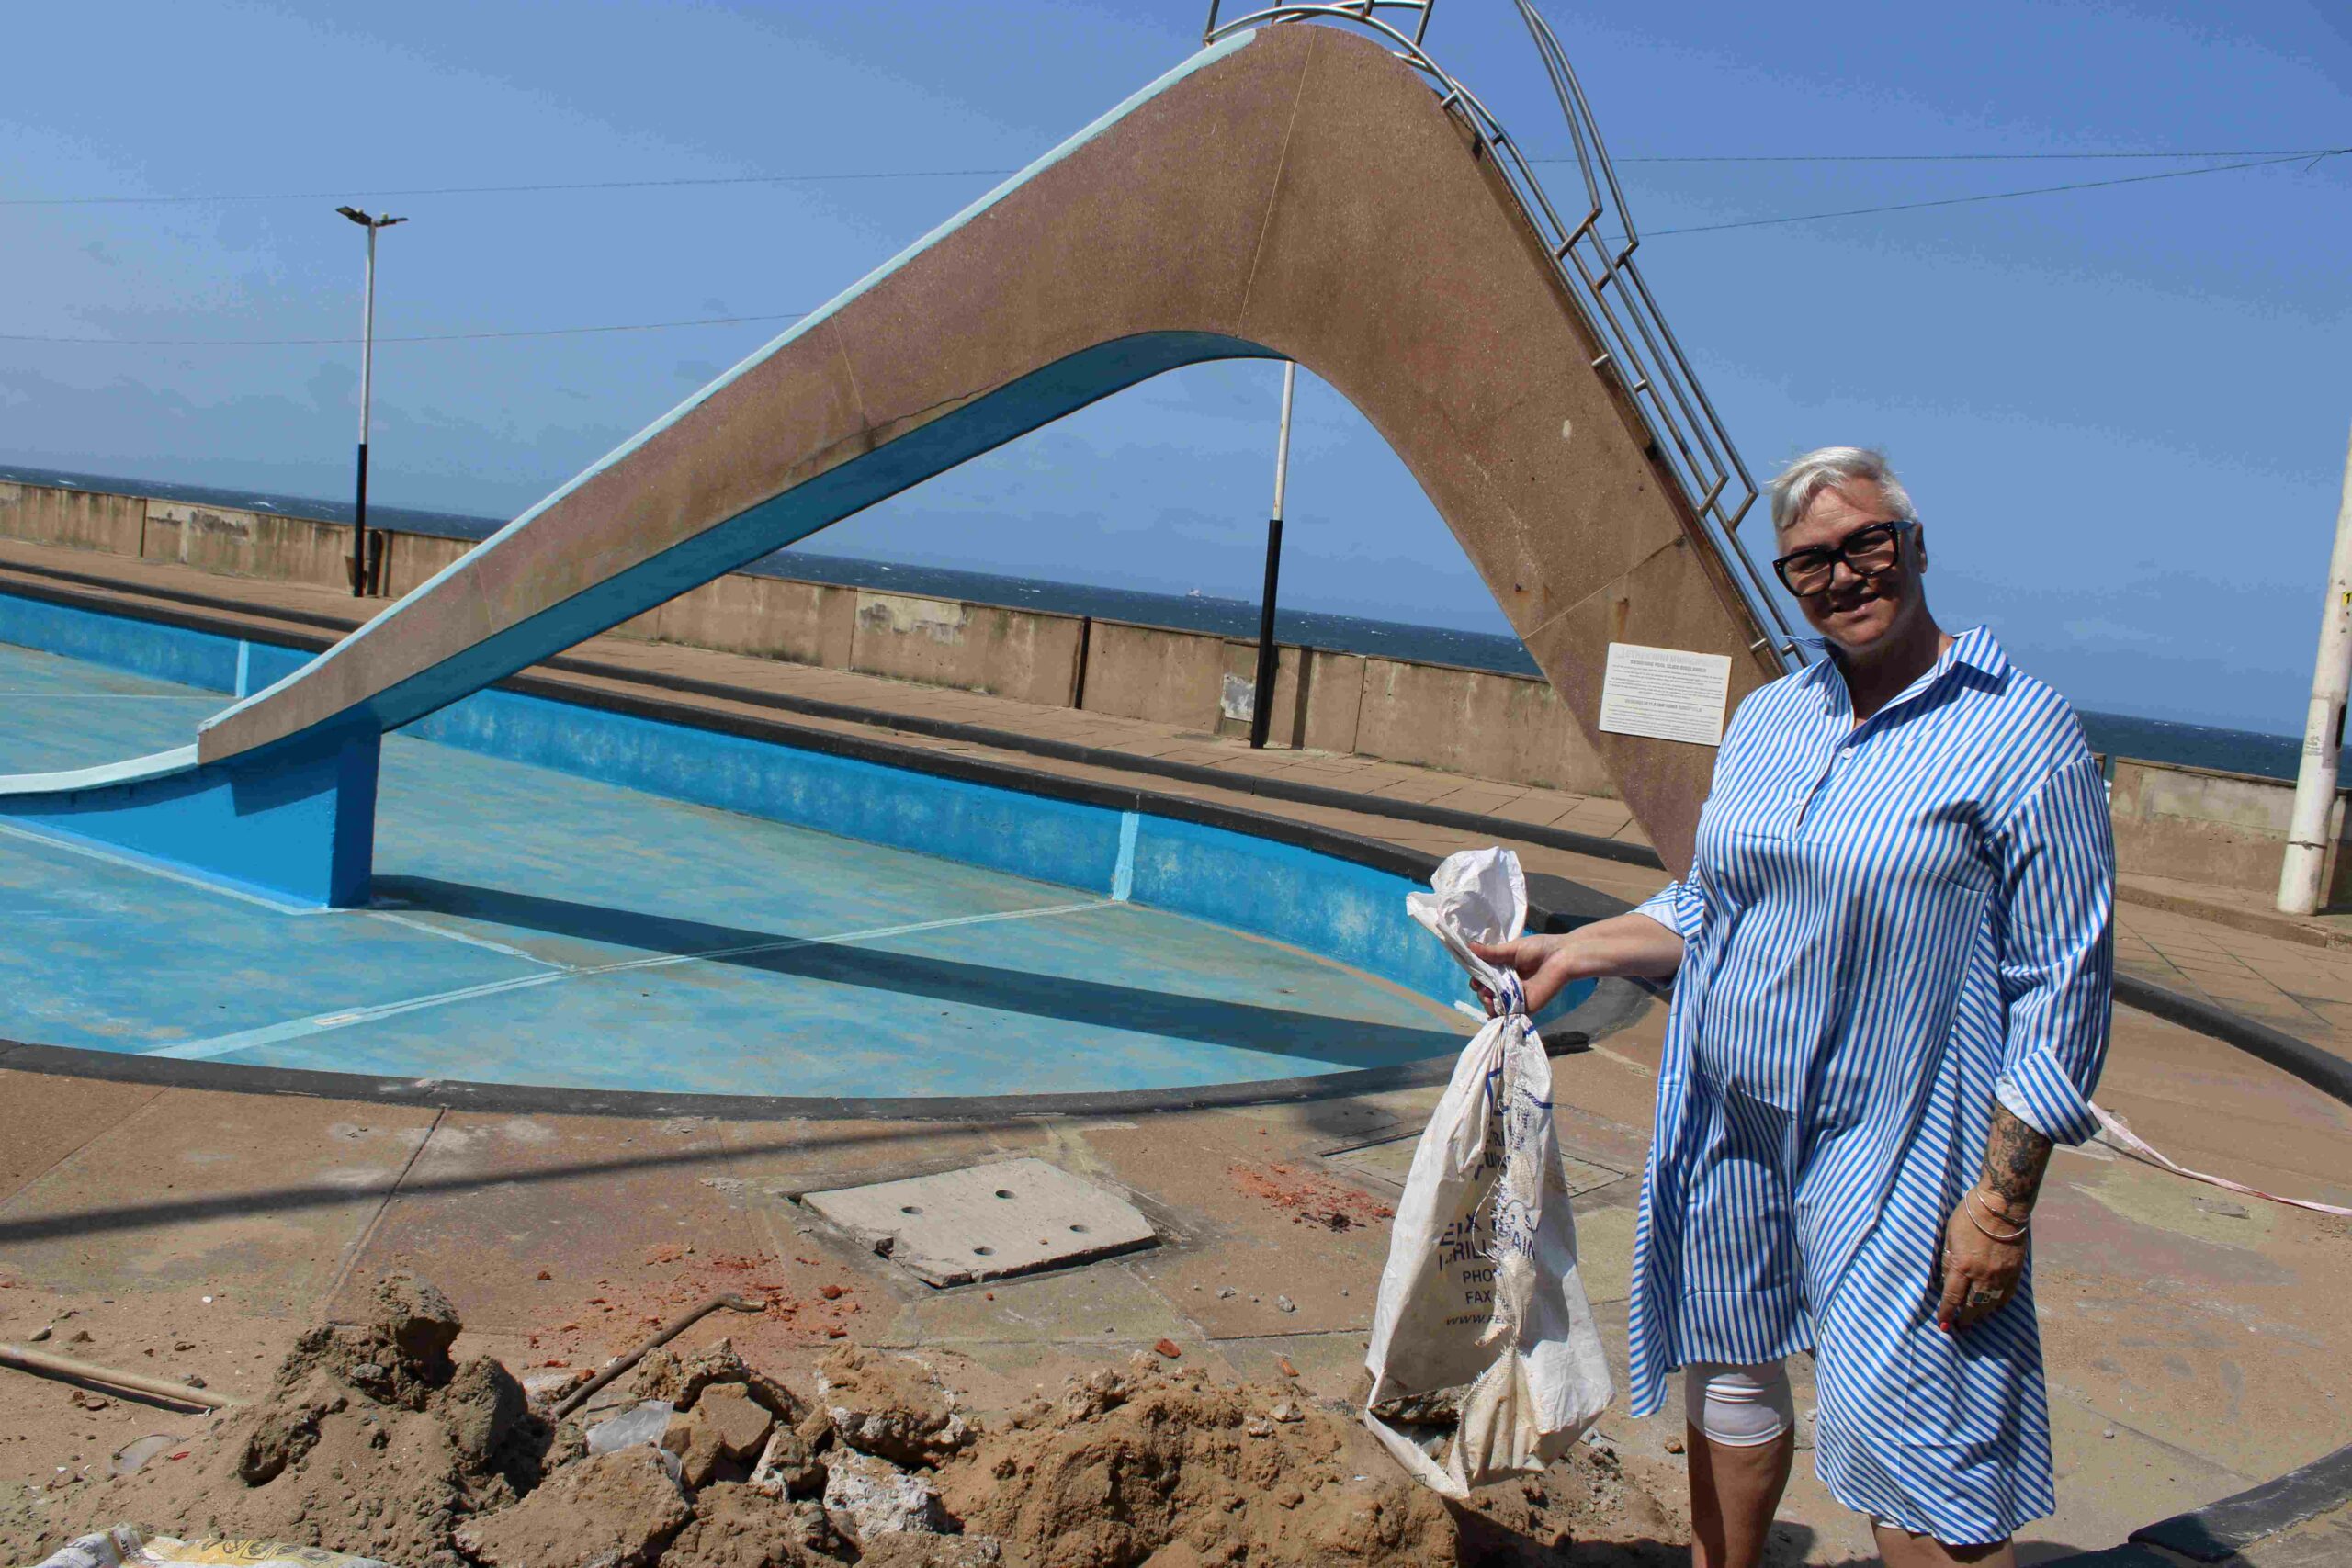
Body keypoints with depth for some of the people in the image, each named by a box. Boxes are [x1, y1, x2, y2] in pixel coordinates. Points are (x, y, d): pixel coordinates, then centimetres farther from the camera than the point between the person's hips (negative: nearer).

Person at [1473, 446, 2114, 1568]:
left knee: (1905, 1445, -5)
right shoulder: (1767, 719, 7)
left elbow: (2063, 991, -12)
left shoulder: (2021, 736, -11)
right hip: (1725, 1123, 6)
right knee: (1729, 1374, 18)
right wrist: (1570, 953, 7)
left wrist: (2001, 1198, -16)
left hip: (1887, 1149, -6)